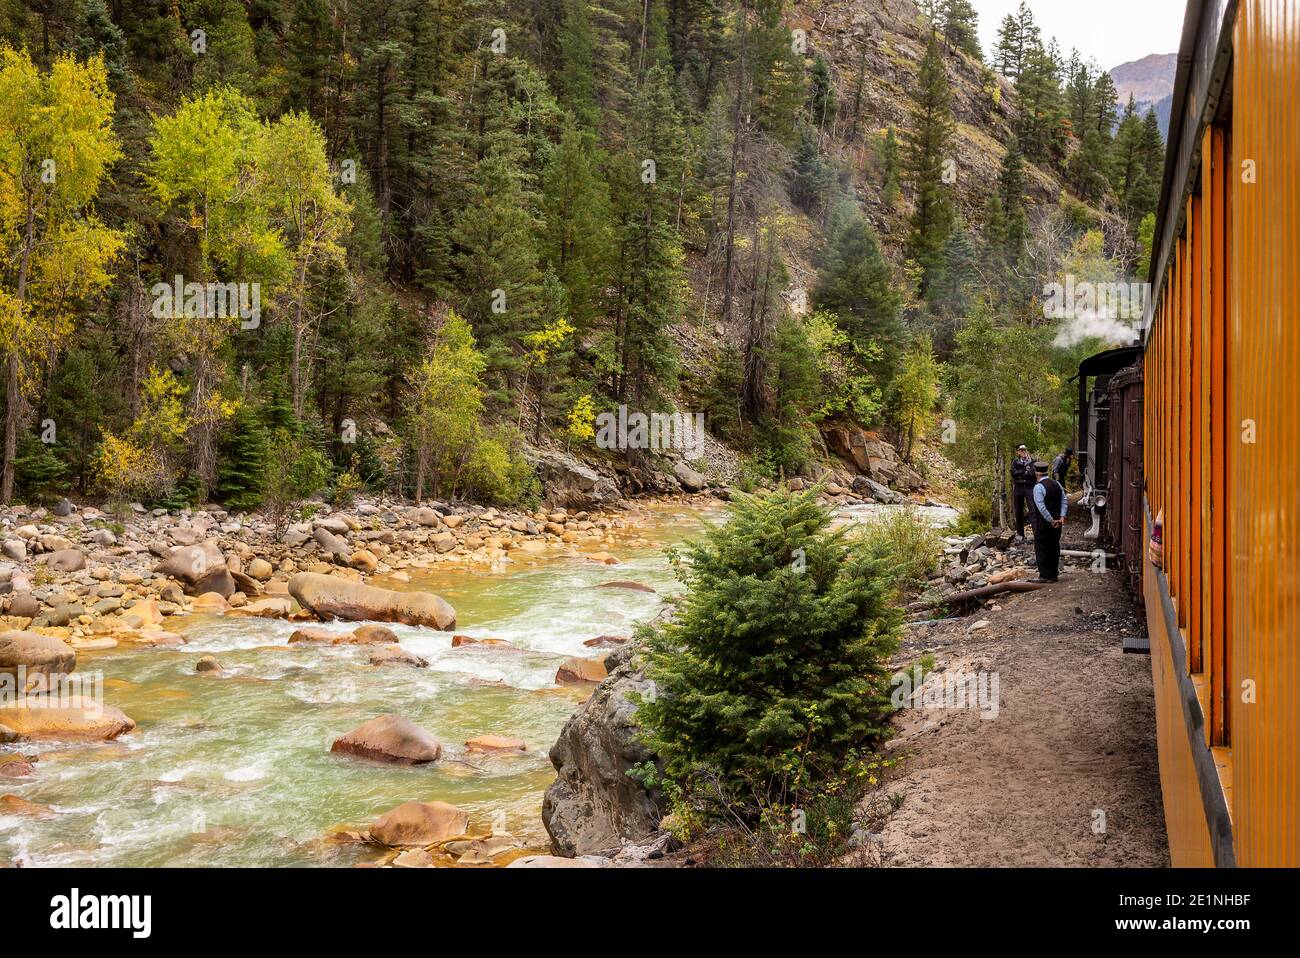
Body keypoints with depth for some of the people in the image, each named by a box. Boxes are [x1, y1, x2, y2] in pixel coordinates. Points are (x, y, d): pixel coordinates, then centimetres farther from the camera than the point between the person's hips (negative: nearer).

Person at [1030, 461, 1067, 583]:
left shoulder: (1038, 487, -16)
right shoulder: (1057, 484, 6)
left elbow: (1041, 507, -22)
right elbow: (1064, 501, 4)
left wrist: (1051, 521, -18)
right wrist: (1062, 517, -2)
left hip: (1043, 522, -7)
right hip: (1057, 521, 7)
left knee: (1042, 549, 0)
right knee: (1054, 547, 13)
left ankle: (1045, 576, -1)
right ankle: (1054, 574, 19)